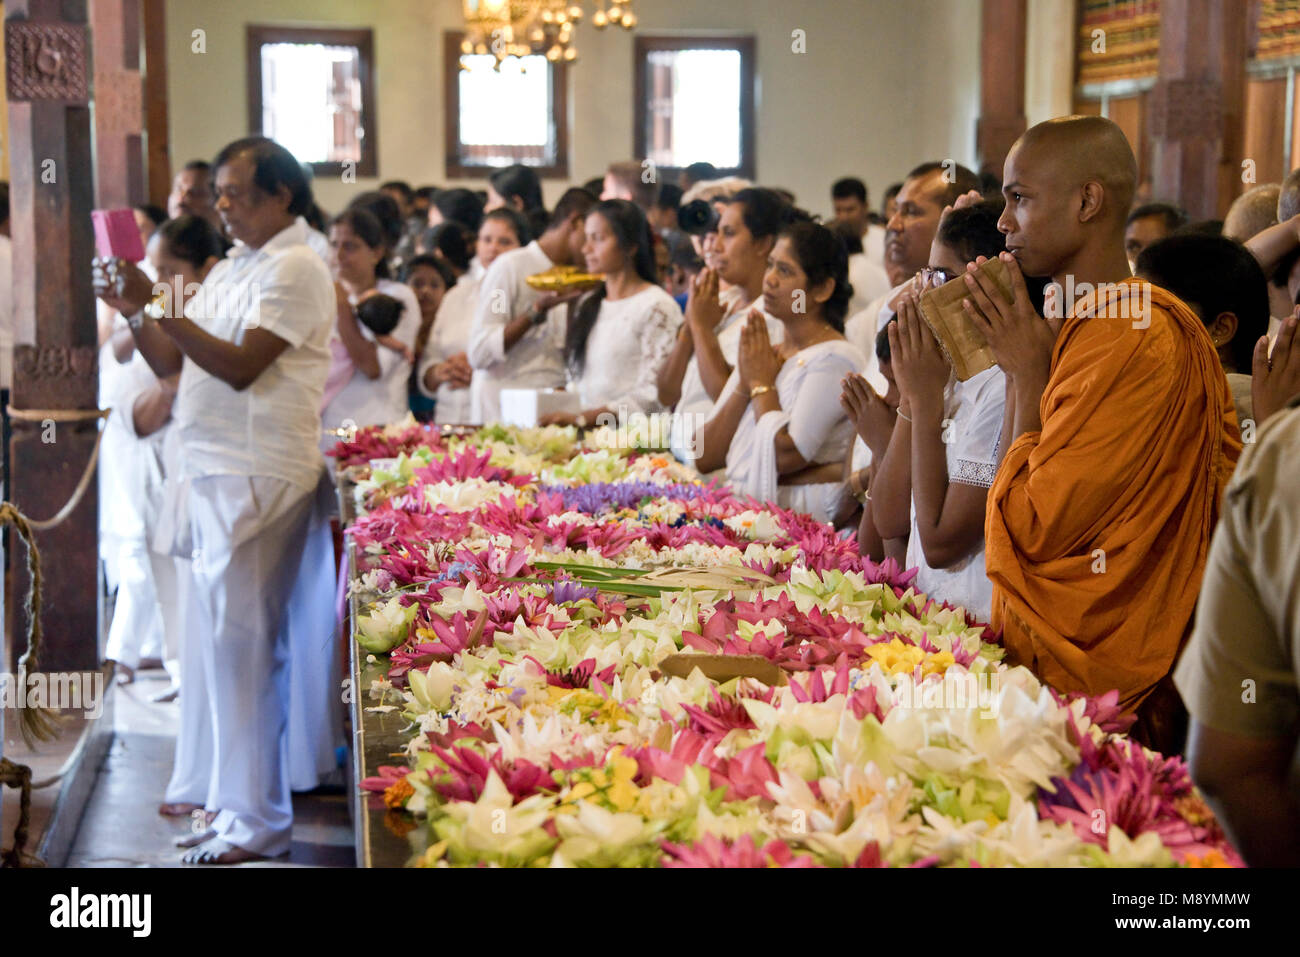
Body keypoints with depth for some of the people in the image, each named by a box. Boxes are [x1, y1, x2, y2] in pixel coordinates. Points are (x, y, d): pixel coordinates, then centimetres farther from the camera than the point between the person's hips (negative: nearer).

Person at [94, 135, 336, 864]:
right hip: (217, 472, 9)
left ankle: (258, 821, -1)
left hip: (259, 475, -9)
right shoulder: (232, 269, 19)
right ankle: (239, 790, 25)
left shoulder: (295, 269, -9)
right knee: (227, 633, 13)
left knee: (241, 639, -8)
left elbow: (241, 367, -19)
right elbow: (171, 361, 17)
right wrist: (134, 312, 1)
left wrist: (159, 307, -23)